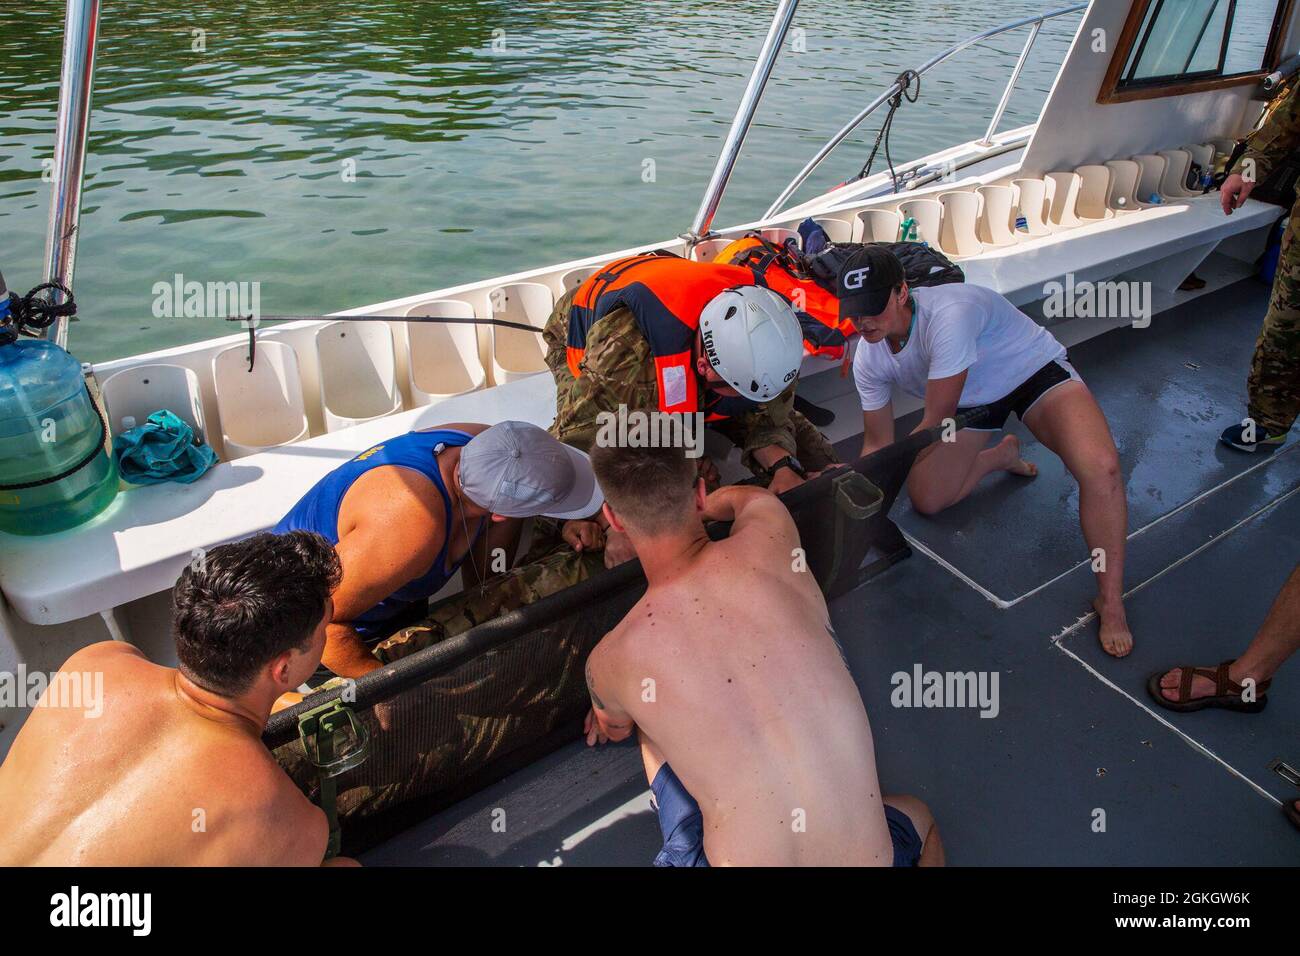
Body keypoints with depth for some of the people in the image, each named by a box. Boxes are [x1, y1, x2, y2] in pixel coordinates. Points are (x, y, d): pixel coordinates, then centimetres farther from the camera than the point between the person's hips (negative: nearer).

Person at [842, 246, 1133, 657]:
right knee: (926, 500, 0)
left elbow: (935, 428, -32)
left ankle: (1111, 602, -14)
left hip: (1034, 371, -6)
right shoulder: (868, 359, -17)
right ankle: (1003, 455, 30)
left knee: (1099, 466, -32)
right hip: (970, 399, 6)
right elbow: (878, 444, -6)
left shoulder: (949, 314, -39)